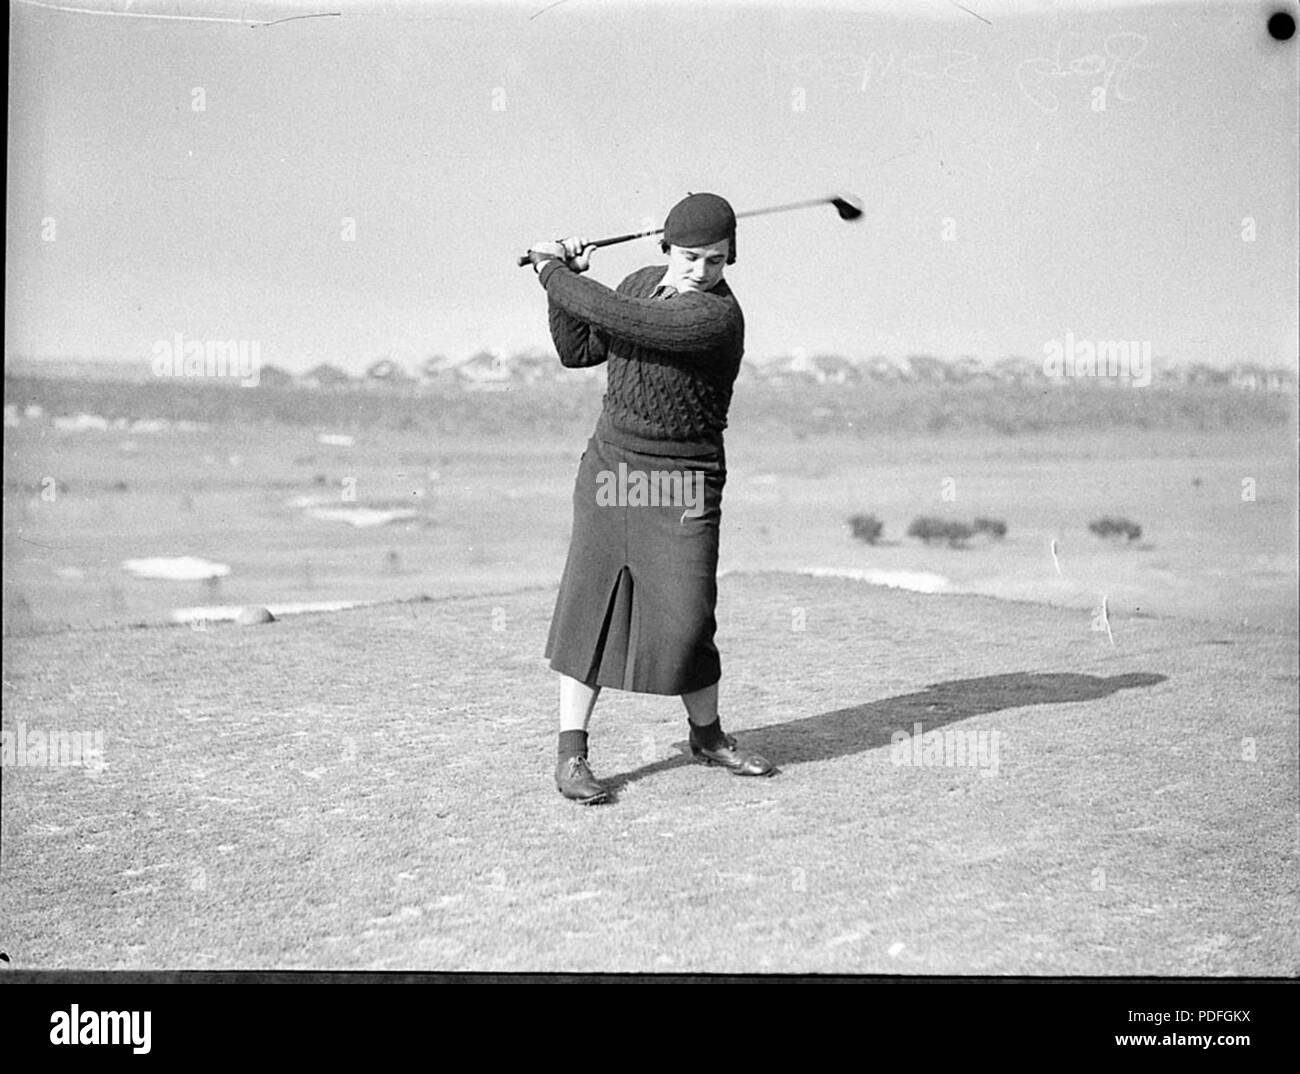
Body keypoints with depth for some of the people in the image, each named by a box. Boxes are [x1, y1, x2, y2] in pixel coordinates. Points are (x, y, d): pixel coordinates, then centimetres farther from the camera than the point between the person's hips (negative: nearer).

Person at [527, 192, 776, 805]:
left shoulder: (718, 317, -19)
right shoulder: (642, 282, 6)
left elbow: (615, 317, -25)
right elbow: (577, 352, 12)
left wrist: (554, 273, -11)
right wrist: (562, 281, 0)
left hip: (682, 484, -5)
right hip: (609, 464, 5)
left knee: (684, 617, -5)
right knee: (589, 604, -1)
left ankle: (707, 736, 22)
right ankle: (570, 755, 4)